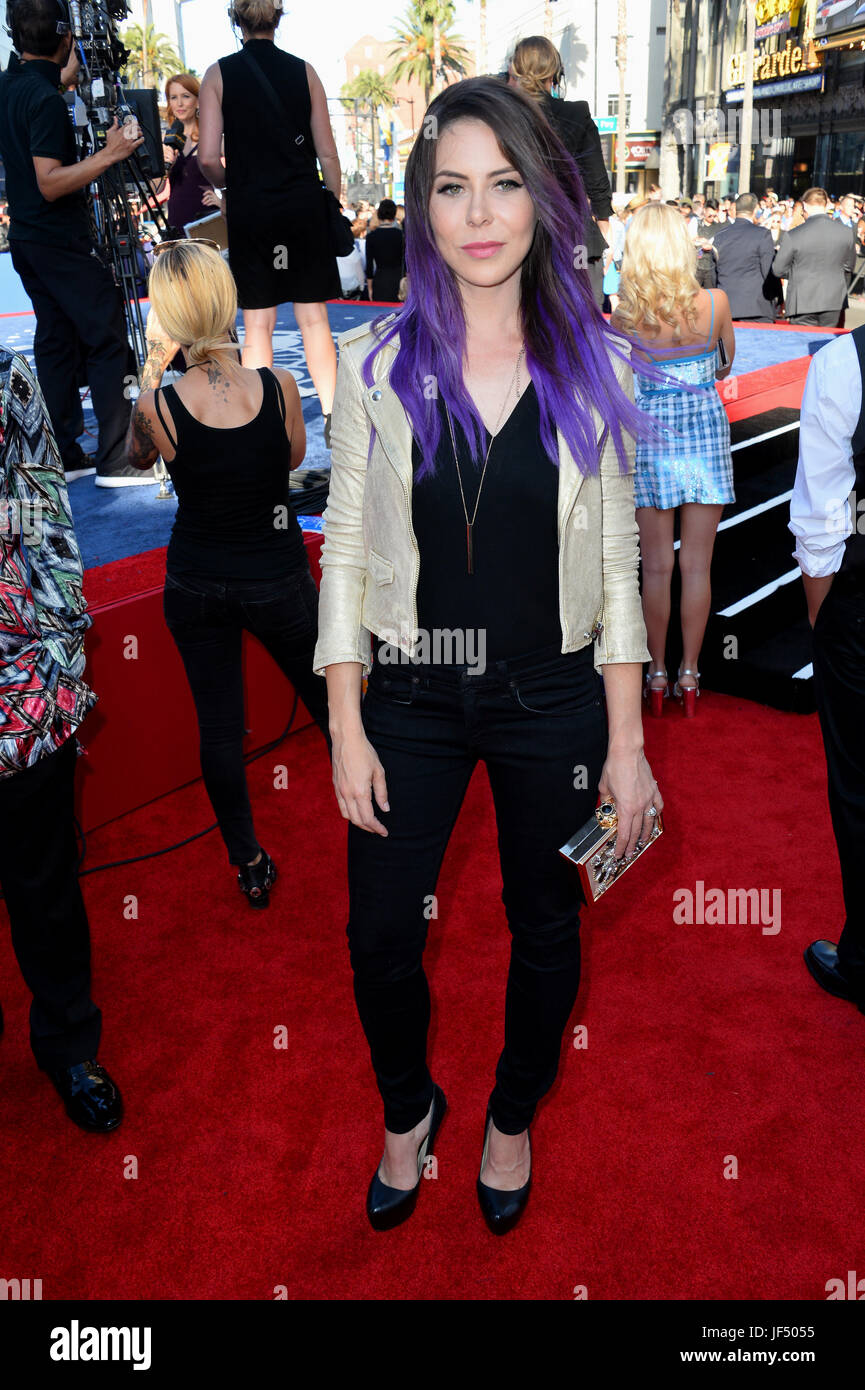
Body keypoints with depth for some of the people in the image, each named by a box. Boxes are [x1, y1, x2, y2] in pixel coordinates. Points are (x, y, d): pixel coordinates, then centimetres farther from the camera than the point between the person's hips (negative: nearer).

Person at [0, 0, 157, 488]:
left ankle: (66, 457, 14)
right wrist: (108, 155, -23)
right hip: (62, 242, -9)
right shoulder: (47, 99, -17)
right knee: (109, 341, -6)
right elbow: (51, 184, -23)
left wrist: (63, 74, 40)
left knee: (55, 341, 12)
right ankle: (115, 462, -7)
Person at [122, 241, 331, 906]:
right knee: (328, 699, 20)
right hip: (279, 581, 0)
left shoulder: (157, 406, -17)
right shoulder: (279, 386, -16)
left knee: (218, 726, 15)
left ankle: (250, 865, 28)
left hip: (195, 587, 0)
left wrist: (151, 371, 9)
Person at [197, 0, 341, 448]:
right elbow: (327, 152, 1)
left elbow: (208, 157, -6)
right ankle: (332, 420, 8)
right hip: (304, 205, 1)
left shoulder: (219, 73, 1)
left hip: (250, 209, 0)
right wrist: (335, 205, 13)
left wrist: (228, 184, 13)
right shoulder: (304, 71, 4)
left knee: (257, 322, 5)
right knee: (313, 318, 6)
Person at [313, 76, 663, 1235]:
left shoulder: (594, 366, -3)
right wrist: (347, 730, -5)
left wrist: (627, 742, -3)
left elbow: (615, 563, -1)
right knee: (380, 936, 10)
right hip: (413, 699, 0)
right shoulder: (375, 362, -3)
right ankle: (409, 1109, 43)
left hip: (552, 699, 1)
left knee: (545, 928, 16)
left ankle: (513, 1116, 46)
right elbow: (345, 552, -1)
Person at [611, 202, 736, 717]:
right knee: (696, 564, 8)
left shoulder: (625, 310, -10)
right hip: (705, 430, 0)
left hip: (648, 436, 0)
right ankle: (690, 674, 18)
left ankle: (658, 673, 19)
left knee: (656, 565, 9)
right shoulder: (715, 301, -8)